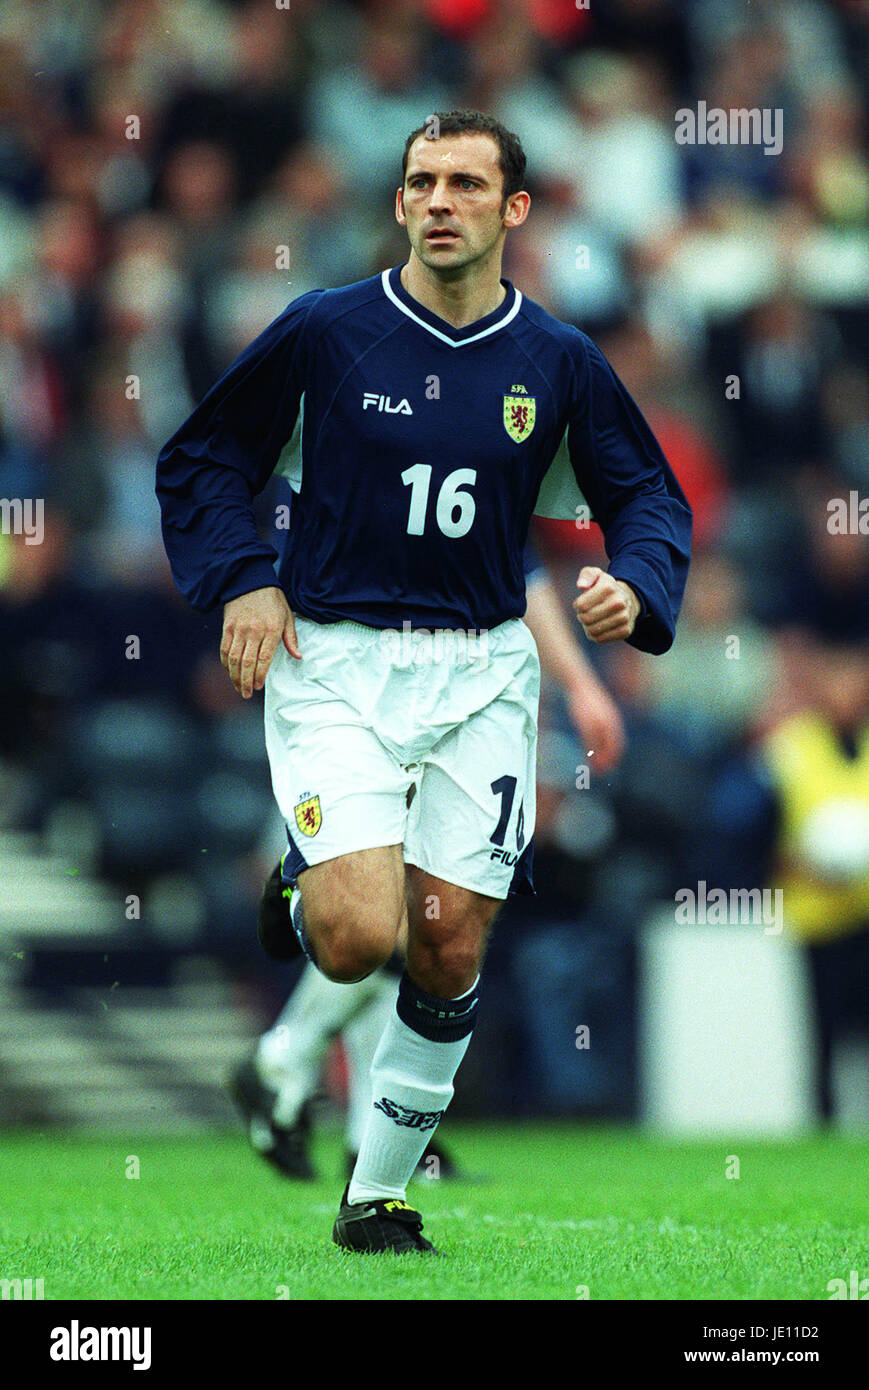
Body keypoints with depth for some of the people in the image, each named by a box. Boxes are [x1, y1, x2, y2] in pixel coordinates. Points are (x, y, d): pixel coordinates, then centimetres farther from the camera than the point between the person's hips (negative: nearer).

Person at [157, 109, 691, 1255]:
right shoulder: (324, 332, -3)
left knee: (450, 949, 0)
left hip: (481, 674, 2)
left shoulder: (559, 363, 2)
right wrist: (243, 581, -7)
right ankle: (305, 896, 19)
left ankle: (379, 1192, 18)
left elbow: (649, 496, 13)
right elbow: (201, 460, 7)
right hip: (334, 661, -2)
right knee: (359, 937, -19)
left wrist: (636, 589, -8)